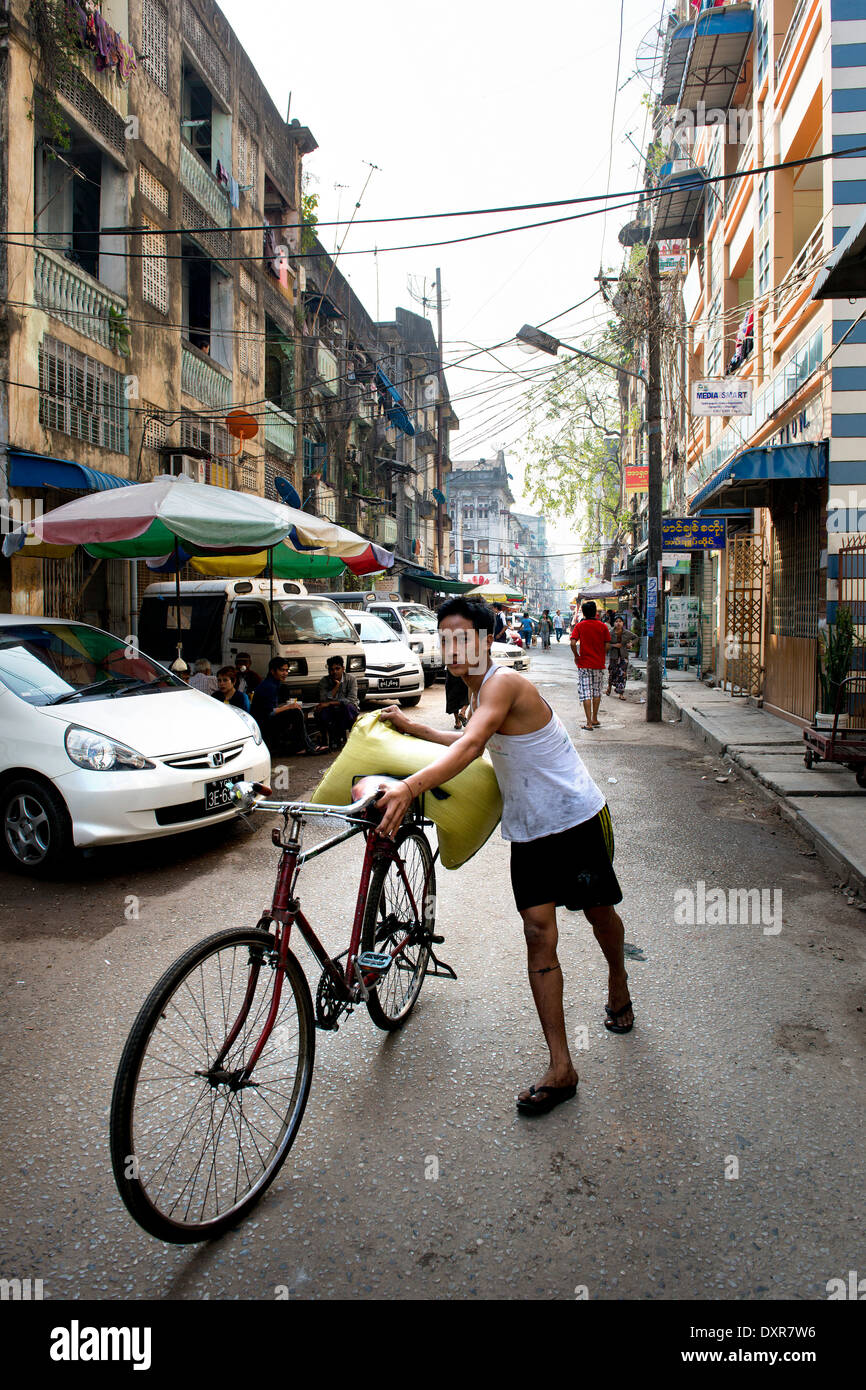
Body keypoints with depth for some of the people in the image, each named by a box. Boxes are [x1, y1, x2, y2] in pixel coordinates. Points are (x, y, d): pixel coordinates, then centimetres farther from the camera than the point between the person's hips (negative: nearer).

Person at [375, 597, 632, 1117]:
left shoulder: (504, 683, -22)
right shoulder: (481, 690, 7)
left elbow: (471, 747, -40)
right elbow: (476, 743, 27)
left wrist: (410, 786, -54)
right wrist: (414, 728, 23)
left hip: (579, 820, -7)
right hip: (529, 831, 7)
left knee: (599, 912, 15)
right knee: (539, 932, -5)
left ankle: (619, 987, 48)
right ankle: (561, 1070, -4)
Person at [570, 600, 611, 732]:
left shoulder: (579, 626, -5)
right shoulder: (603, 626, -1)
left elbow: (573, 643, -15)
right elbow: (607, 645, -2)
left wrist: (576, 656, 0)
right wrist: (602, 656, 14)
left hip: (584, 664, -2)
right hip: (599, 664, 2)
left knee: (586, 693, -2)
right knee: (597, 692, 15)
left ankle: (589, 723, -6)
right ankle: (595, 720, 23)